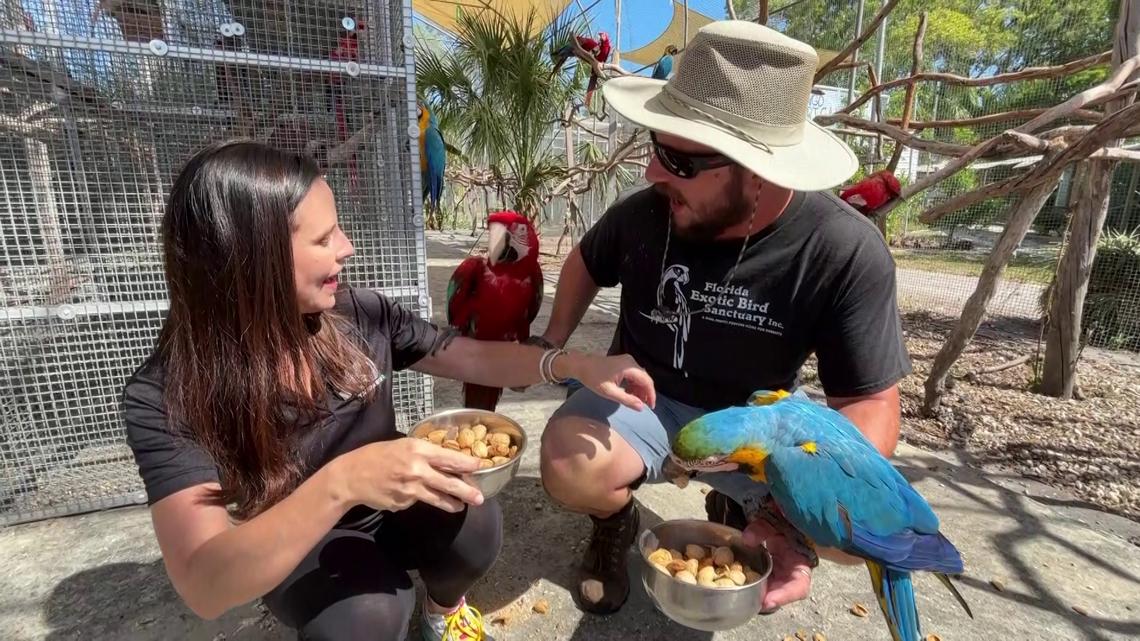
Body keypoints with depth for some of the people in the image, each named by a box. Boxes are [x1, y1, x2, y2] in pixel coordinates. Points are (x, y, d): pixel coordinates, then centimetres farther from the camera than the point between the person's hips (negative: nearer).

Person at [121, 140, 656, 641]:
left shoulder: (360, 315, -15)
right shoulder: (168, 398, -24)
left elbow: (475, 358, -5)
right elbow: (205, 586, -33)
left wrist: (574, 365, -16)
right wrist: (340, 482, -48)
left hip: (389, 509, 4)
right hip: (296, 555, -3)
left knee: (473, 524, -26)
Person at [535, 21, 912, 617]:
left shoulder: (844, 252, -22)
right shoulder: (642, 213, -16)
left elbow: (869, 401, -19)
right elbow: (586, 262, 8)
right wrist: (553, 345, 1)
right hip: (643, 398, 0)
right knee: (571, 468, -30)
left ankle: (737, 510, 14)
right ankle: (615, 518, 8)